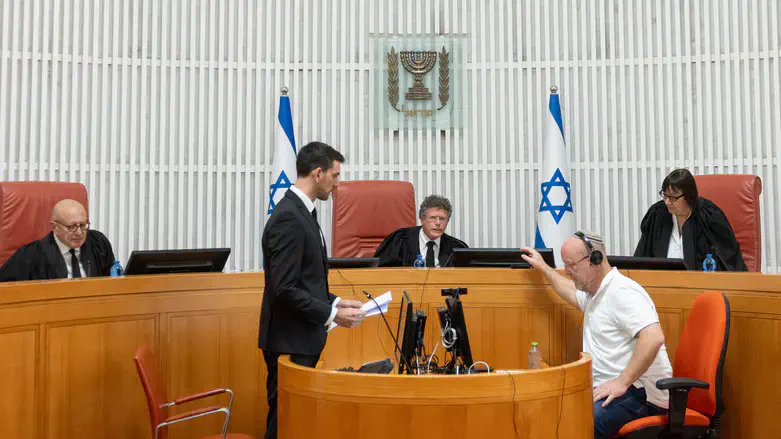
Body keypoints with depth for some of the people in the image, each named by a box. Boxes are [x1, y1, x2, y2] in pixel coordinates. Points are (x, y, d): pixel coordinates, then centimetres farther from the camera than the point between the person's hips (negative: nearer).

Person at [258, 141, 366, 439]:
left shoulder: (300, 212, 11)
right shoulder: (288, 218, -20)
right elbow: (284, 289, -24)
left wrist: (336, 302, 7)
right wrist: (332, 314, -19)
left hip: (301, 339, 10)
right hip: (289, 342, -10)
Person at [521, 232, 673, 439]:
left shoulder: (622, 292, -18)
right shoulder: (595, 291, 16)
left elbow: (653, 338, -30)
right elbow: (572, 292, 41)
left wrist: (622, 382, -29)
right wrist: (543, 267, 42)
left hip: (639, 393, -10)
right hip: (611, 388, 10)